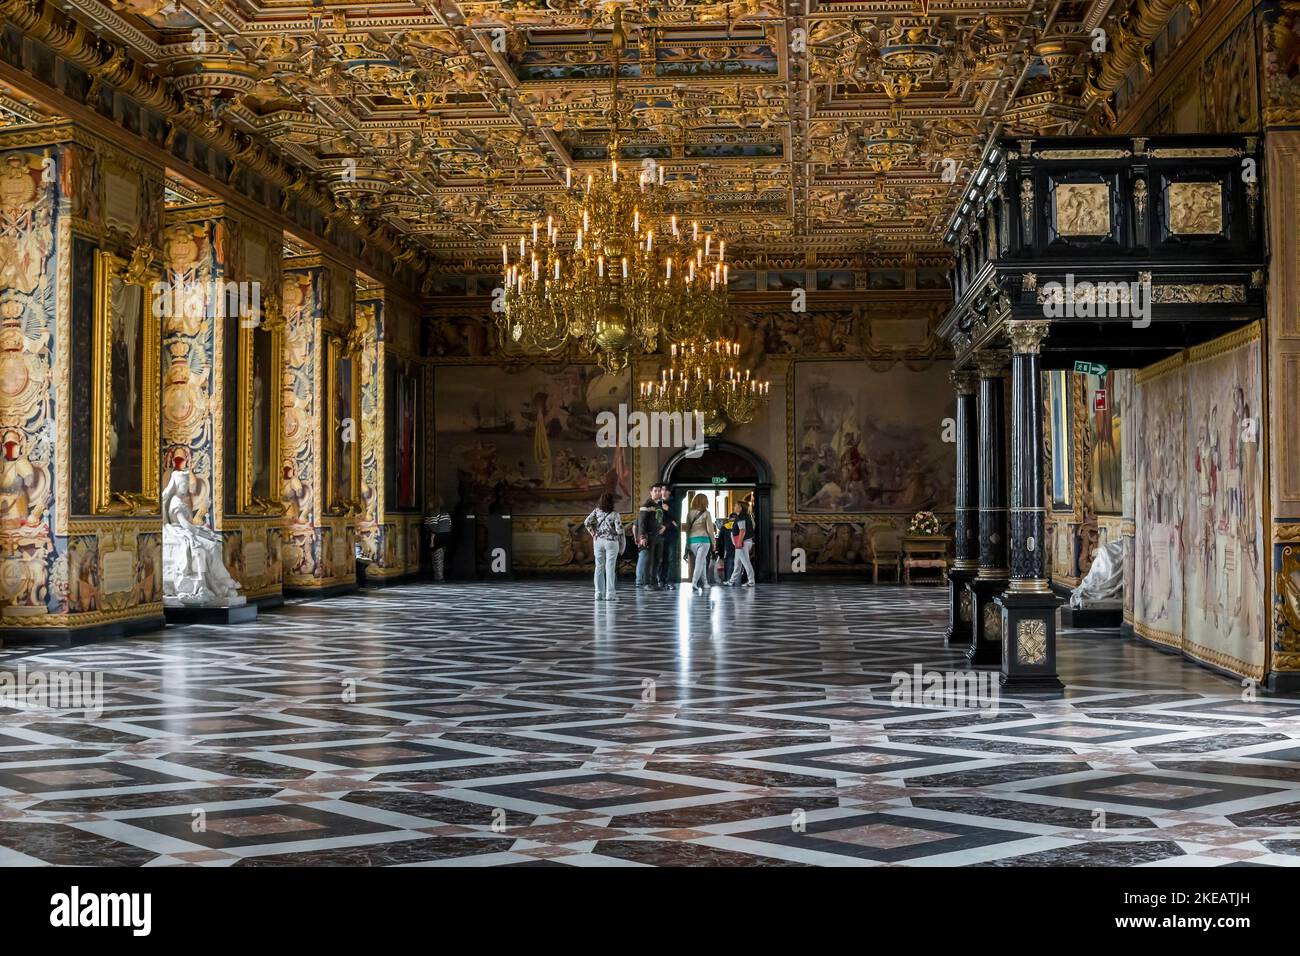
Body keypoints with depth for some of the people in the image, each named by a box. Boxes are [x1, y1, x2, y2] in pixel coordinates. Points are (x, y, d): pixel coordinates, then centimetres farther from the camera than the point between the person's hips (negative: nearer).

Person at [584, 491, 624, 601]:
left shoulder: (597, 511, -1)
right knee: (610, 568, 0)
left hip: (598, 541, 3)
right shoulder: (615, 514, -10)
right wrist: (621, 544, 0)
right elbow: (619, 530, -13)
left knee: (599, 567, 9)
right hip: (611, 542, -3)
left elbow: (586, 523, -7)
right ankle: (609, 594, 0)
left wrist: (593, 533, 3)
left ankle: (599, 593, 9)